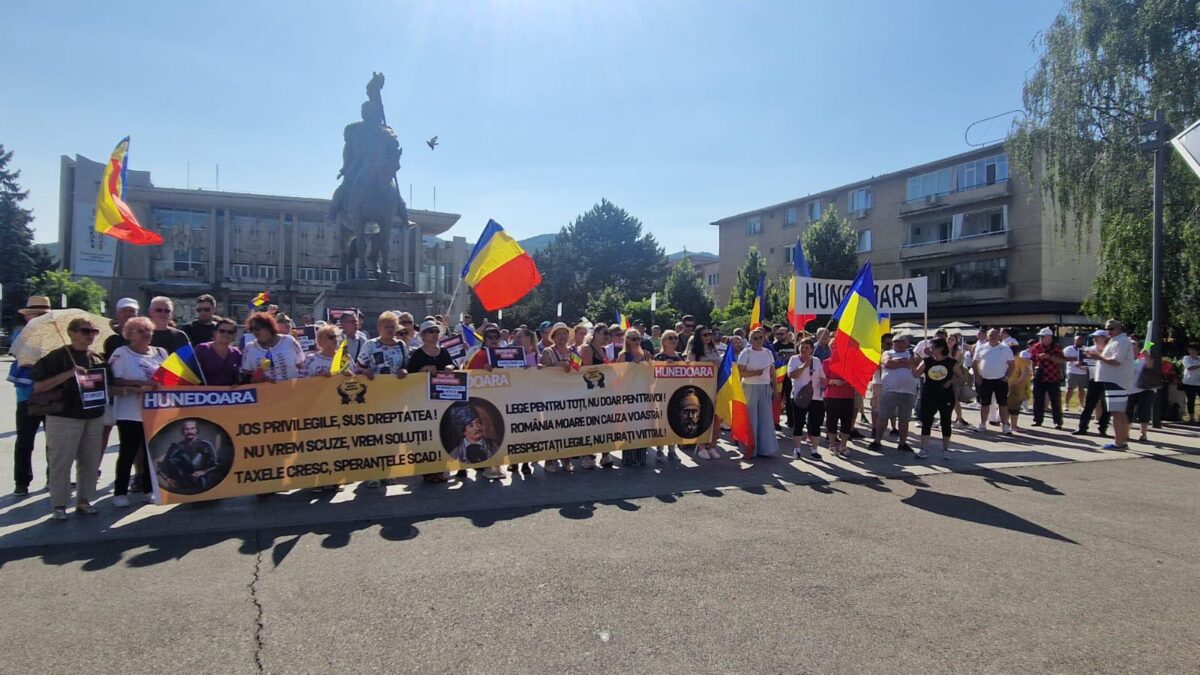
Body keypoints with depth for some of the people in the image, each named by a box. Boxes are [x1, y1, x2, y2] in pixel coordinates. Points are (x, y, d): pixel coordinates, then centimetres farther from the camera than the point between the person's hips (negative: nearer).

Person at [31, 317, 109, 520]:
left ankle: (84, 500, 21)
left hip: (95, 417, 5)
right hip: (64, 418, -5)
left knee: (90, 462, 9)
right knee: (61, 463, 0)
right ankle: (59, 505, 10)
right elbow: (38, 387, -10)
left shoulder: (99, 358, 11)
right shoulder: (57, 357, -5)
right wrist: (68, 374, -20)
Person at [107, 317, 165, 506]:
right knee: (128, 453, 0)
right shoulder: (121, 353, -4)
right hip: (130, 414, -4)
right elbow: (113, 385, -12)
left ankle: (148, 489, 19)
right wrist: (138, 388, -22)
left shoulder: (161, 352, 10)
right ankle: (120, 492, 11)